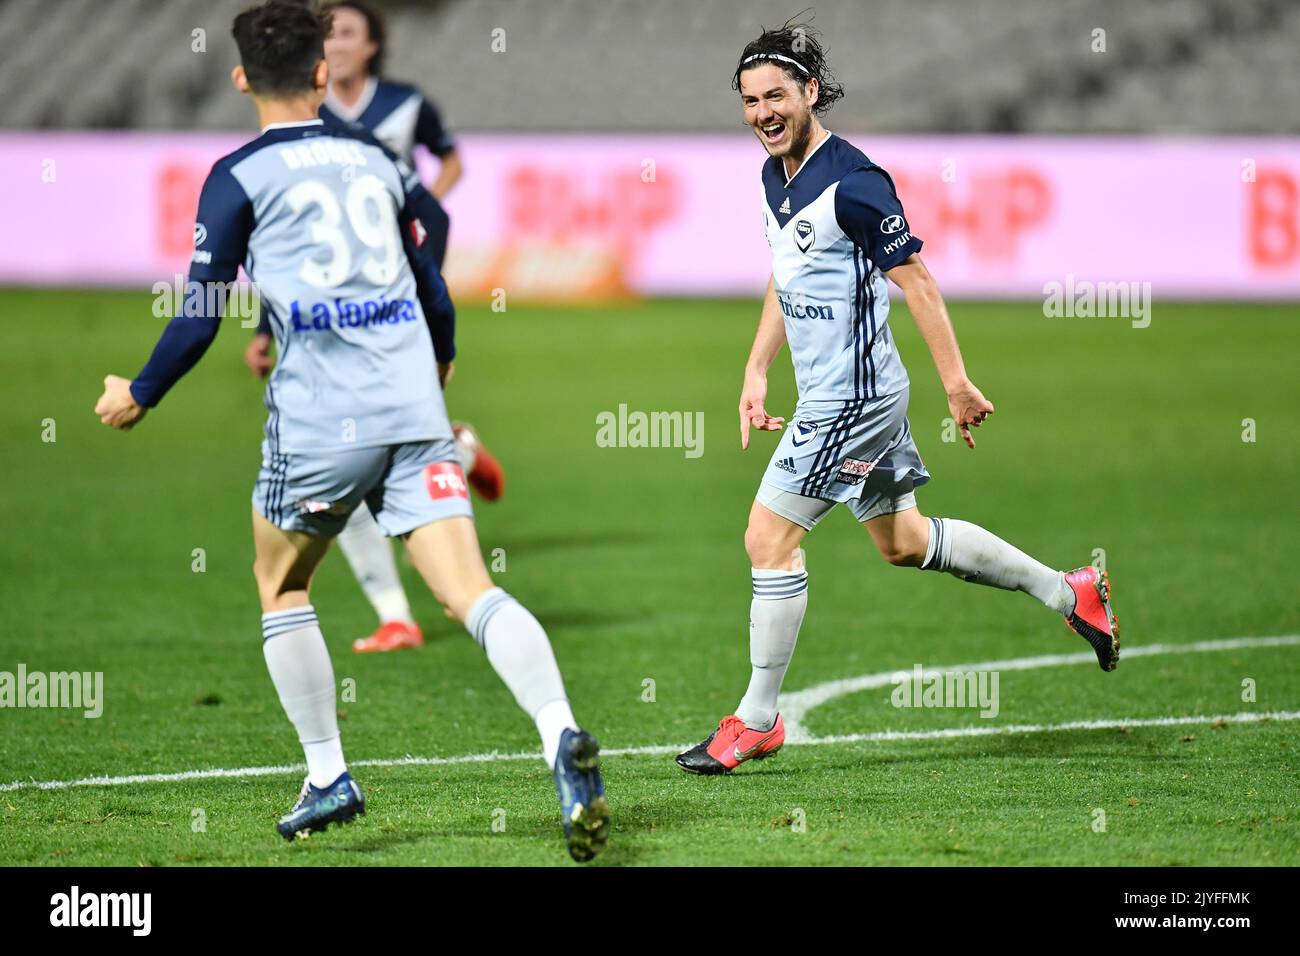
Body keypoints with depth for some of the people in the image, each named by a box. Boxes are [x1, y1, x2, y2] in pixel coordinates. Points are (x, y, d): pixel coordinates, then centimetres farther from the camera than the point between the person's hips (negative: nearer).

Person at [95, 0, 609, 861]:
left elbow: (200, 315, 0)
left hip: (318, 420, -3)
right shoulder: (378, 161, 16)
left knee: (281, 586, 21)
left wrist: (138, 397, 16)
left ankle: (329, 777, 19)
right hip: (413, 411, 3)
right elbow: (434, 290, 23)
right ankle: (562, 737, -31)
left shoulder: (240, 177, 2)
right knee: (471, 590, -8)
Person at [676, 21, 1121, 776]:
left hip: (854, 395, -10)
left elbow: (917, 281, -18)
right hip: (829, 394, 10)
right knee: (903, 541, 18)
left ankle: (758, 720, 2)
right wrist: (757, 373, 16)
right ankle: (1069, 593, 29)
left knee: (770, 537, -8)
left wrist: (957, 385, -18)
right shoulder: (776, 178, 8)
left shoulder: (851, 184, -20)